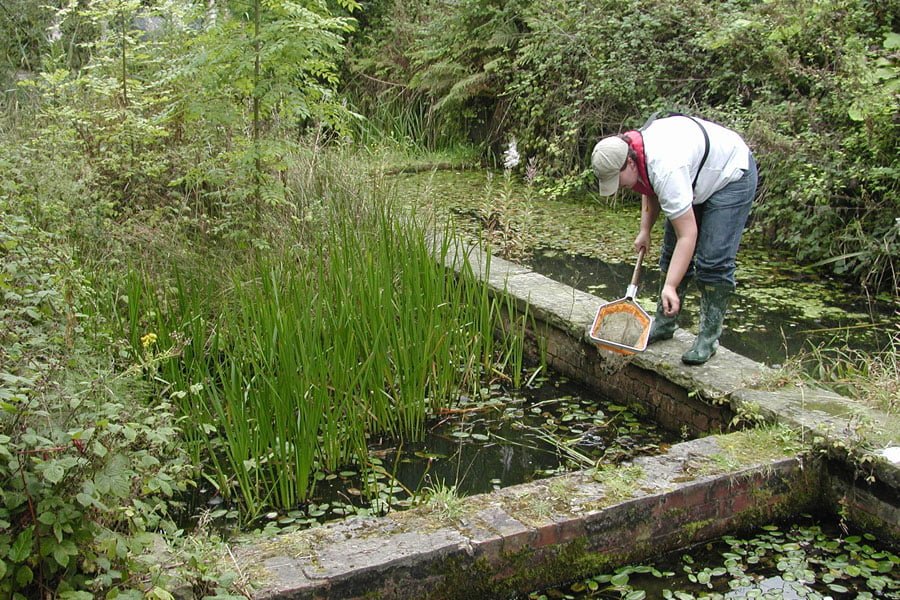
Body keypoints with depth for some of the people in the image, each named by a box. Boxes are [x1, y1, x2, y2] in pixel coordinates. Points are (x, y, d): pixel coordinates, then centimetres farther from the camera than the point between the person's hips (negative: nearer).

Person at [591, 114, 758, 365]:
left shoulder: (666, 171, -41)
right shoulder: (625, 150, -14)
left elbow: (687, 235, -40)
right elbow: (650, 192, 9)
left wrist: (670, 287, -42)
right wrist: (645, 230, 1)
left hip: (732, 175, -9)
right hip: (697, 176, 9)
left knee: (713, 261, -17)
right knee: (672, 251, 8)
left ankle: (709, 337, -8)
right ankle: (664, 324, 17)